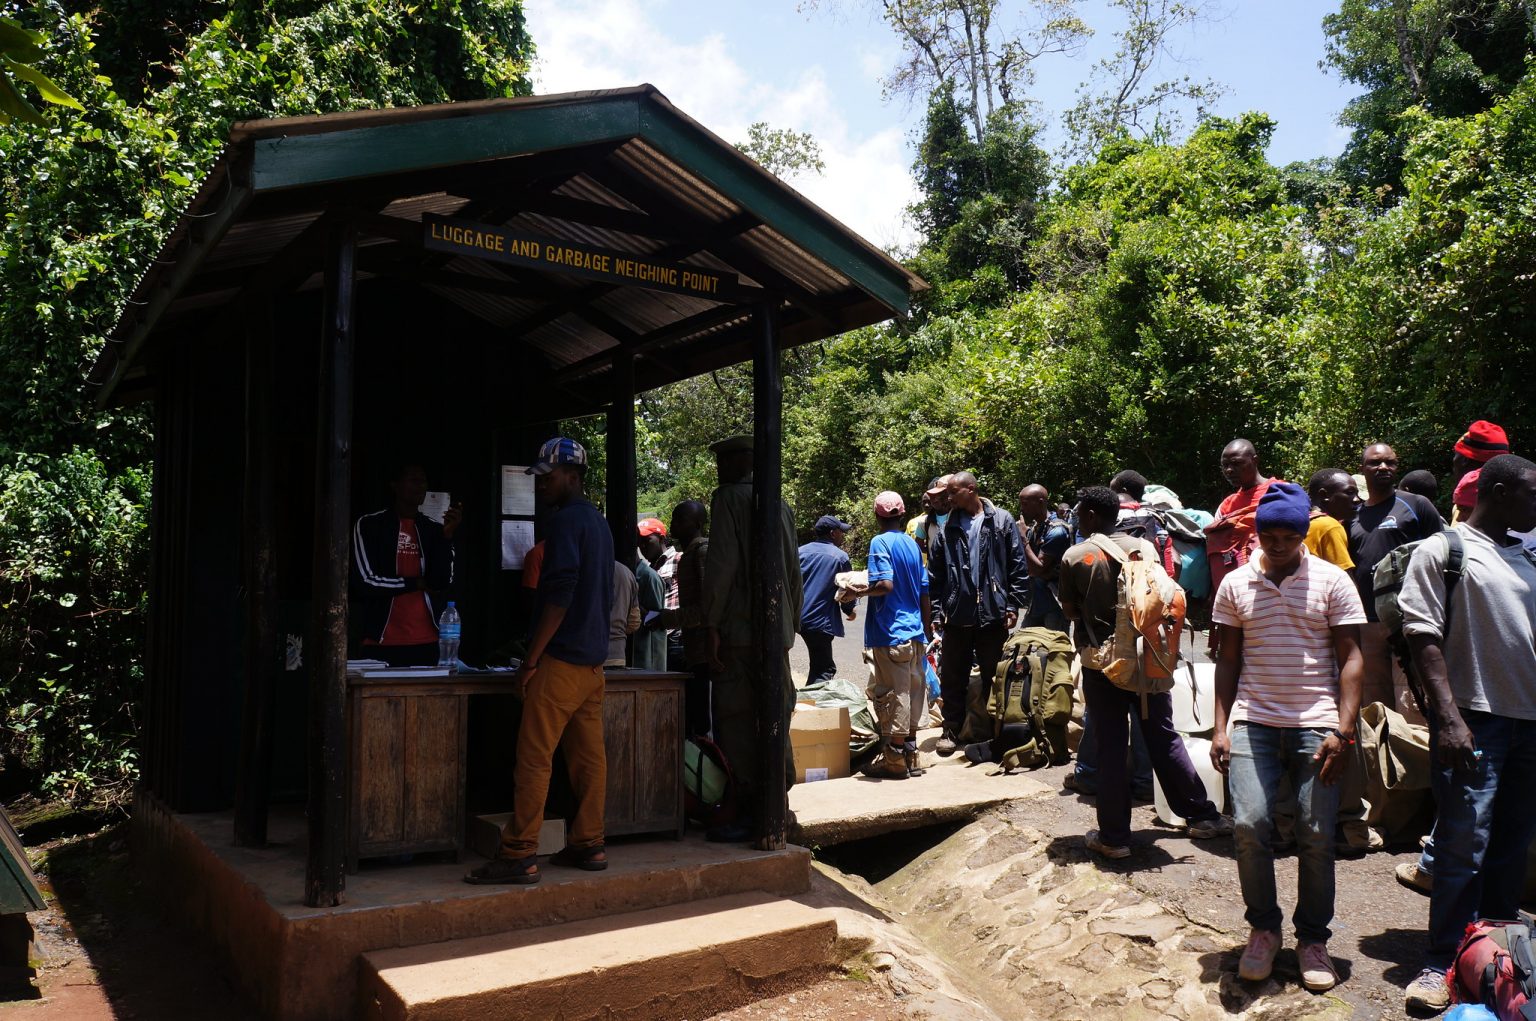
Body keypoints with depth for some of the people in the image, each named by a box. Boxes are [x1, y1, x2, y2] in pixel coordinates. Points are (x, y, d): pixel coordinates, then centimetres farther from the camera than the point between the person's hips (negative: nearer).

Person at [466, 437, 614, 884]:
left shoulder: (566, 521, -11)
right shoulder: (599, 523, 17)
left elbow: (558, 596, -18)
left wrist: (530, 660, -15)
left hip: (561, 660, -9)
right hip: (593, 659, 9)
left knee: (534, 758, -6)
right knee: (588, 756, 10)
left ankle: (518, 855, -3)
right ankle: (588, 845, 16)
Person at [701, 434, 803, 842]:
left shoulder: (728, 498, -5)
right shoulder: (780, 505, 16)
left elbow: (721, 564, -14)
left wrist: (712, 625, -12)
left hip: (739, 629, -7)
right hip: (777, 629, 7)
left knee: (735, 721, -3)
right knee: (775, 720, 11)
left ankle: (750, 812, -3)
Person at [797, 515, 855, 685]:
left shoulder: (802, 551, 6)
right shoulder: (840, 557, -5)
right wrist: (850, 610, 20)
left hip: (799, 618, 6)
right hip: (821, 621, -6)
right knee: (823, 671, 0)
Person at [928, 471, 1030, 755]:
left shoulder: (1001, 521, -1)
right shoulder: (948, 528, 5)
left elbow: (1018, 566, -2)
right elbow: (934, 574, 5)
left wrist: (1013, 605, -6)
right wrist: (934, 609, -2)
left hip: (993, 613, -2)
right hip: (957, 614, 2)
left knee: (993, 676, 9)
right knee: (952, 677, 7)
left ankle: (992, 730, 21)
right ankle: (952, 730, 18)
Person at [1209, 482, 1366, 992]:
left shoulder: (1333, 581, 2)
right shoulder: (1235, 585, 7)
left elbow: (1350, 658, 1)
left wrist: (1343, 730, -9)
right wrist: (1220, 728, 3)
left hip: (1317, 724, -1)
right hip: (1252, 722, 1)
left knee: (1317, 835, 0)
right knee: (1248, 823, -11)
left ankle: (1313, 939, 21)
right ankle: (1263, 928, 12)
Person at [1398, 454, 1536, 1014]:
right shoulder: (1441, 551, -4)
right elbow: (1424, 636, -10)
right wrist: (1448, 716, -18)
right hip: (1474, 718, -6)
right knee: (1464, 845, -5)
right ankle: (1442, 964, 4)